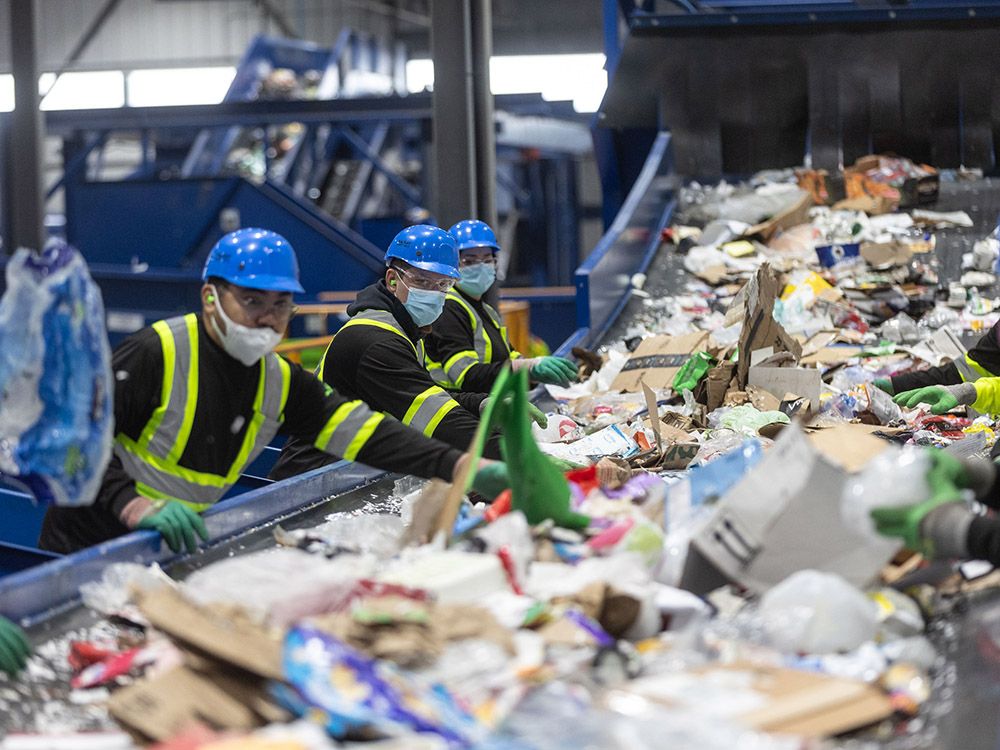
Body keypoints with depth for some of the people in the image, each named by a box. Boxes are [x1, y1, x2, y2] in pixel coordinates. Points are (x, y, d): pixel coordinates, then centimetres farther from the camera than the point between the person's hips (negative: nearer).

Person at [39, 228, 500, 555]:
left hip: (176, 549, 6)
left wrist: (462, 467, -17)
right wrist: (136, 506, -36)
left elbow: (363, 431, -4)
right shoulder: (156, 353, -18)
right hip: (86, 549, -6)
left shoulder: (282, 382, 4)